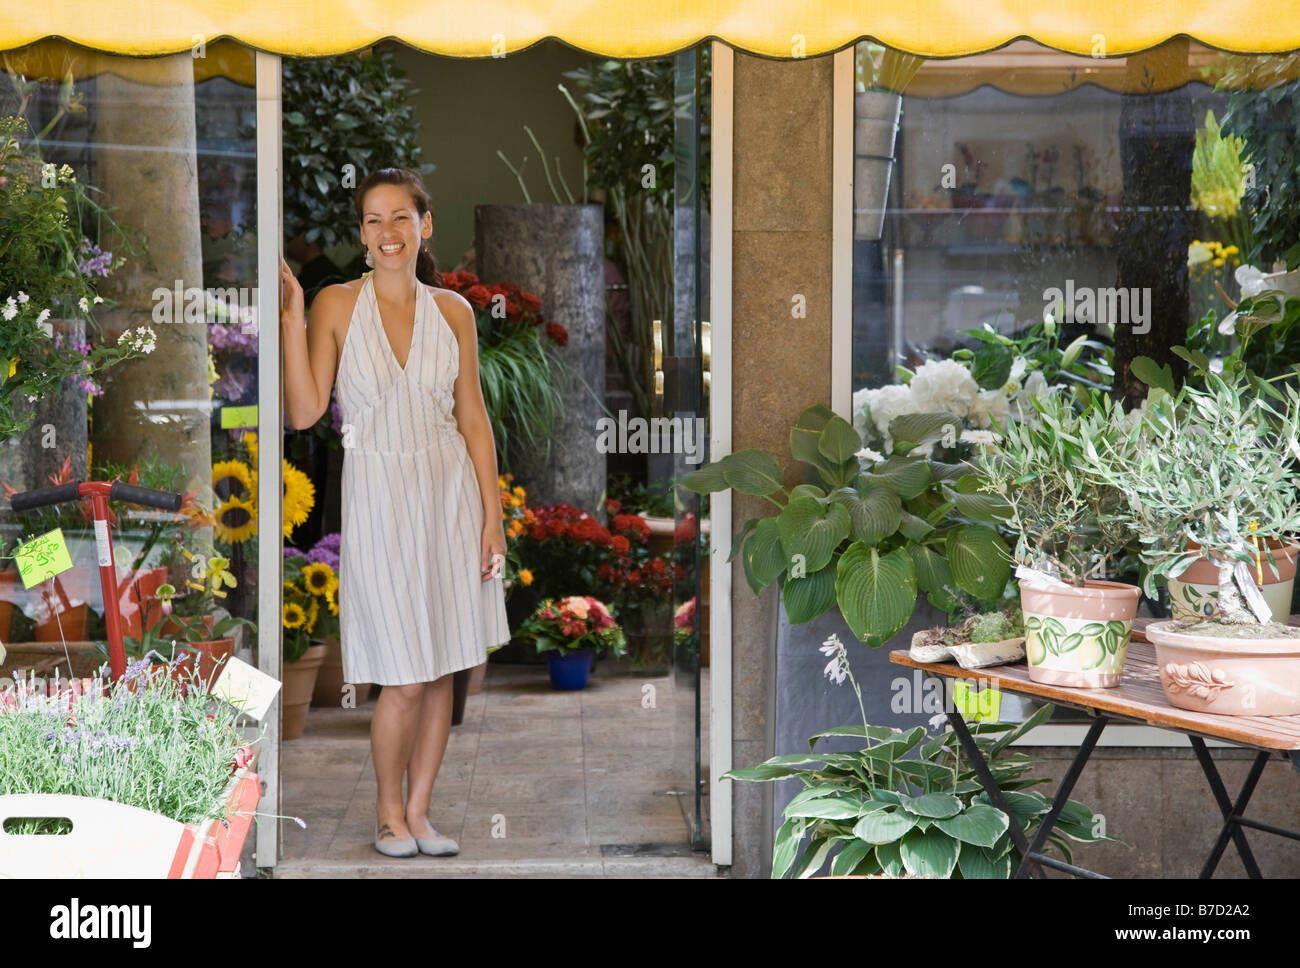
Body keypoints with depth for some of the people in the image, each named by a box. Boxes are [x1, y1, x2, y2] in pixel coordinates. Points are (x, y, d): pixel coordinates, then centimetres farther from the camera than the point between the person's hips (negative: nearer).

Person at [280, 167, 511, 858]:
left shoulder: (453, 311, 4)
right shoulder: (336, 305, -4)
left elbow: (473, 418, 7)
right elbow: (304, 412, -11)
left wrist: (492, 515, 3)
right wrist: (291, 319, -17)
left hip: (450, 493, 3)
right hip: (378, 497, -3)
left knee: (443, 670, 8)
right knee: (405, 680, -2)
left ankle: (419, 812, 23)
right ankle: (389, 812, 20)